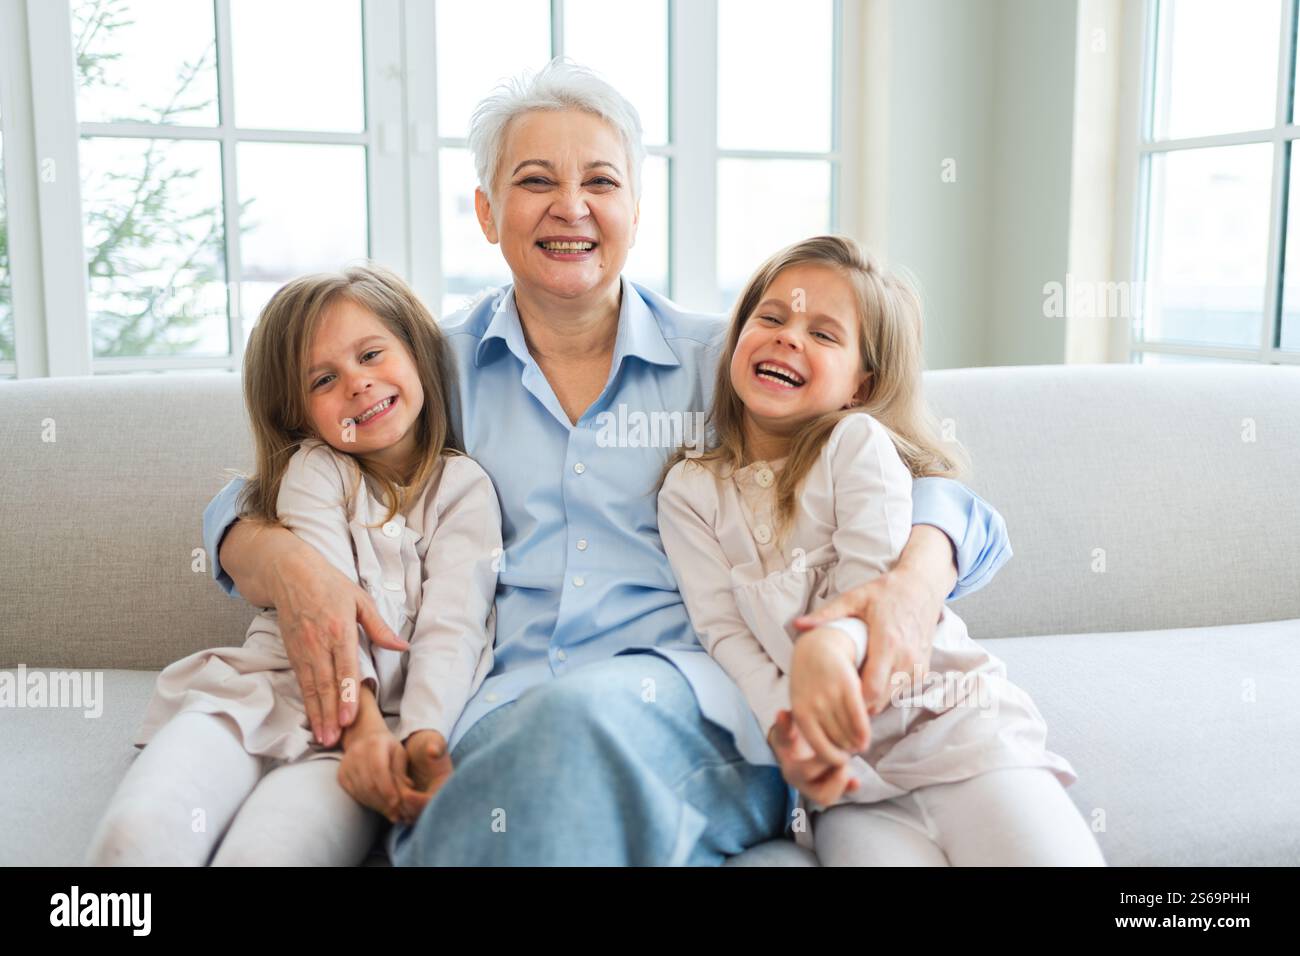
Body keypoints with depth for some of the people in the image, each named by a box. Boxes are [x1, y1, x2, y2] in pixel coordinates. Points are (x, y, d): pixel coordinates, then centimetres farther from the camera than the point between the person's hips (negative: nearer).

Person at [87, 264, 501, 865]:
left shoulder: (465, 487, 11)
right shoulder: (314, 470, 12)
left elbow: (453, 625, -2)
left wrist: (426, 737, -21)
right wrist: (362, 723, -21)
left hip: (388, 719, -1)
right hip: (268, 692, 1)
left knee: (263, 852, -33)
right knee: (137, 833, -30)